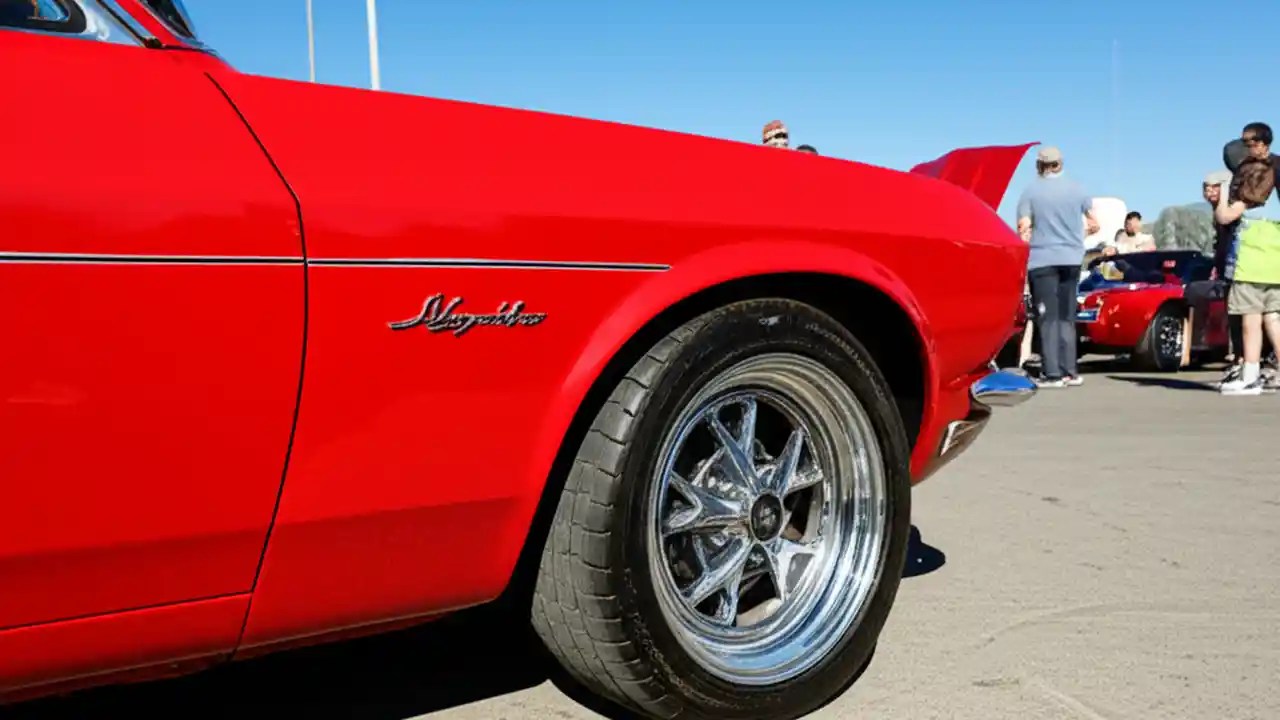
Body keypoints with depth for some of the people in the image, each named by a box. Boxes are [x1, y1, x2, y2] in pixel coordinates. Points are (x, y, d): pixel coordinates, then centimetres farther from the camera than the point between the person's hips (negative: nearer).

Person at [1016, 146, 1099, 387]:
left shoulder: (1030, 191, -4)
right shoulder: (1076, 188, 6)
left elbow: (1023, 228, -13)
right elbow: (1094, 224, 9)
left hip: (1041, 260, -3)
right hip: (1071, 259, 4)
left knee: (1048, 318, -2)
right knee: (1067, 317, 12)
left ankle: (1052, 373, -7)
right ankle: (1069, 371, 12)